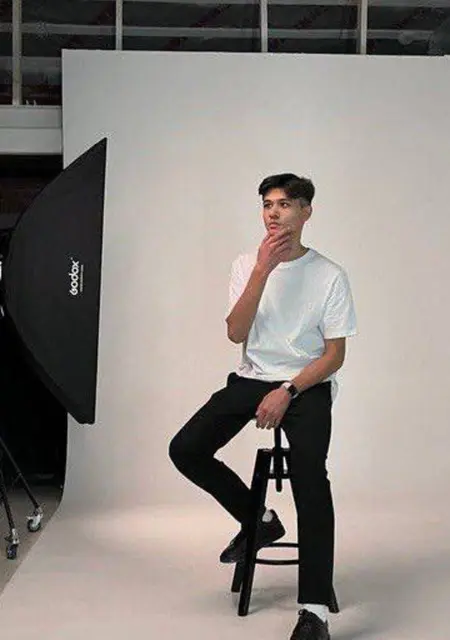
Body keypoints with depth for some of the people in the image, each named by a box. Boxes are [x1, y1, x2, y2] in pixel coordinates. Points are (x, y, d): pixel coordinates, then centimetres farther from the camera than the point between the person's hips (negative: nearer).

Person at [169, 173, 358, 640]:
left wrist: (287, 392, -18)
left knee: (309, 471, -28)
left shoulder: (330, 275, -4)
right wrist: (263, 270, -17)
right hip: (251, 378, 4)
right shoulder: (246, 265, 4)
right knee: (185, 450, -13)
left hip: (307, 384, -4)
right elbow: (235, 334, -9)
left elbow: (335, 354, -5)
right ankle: (258, 519, 12)